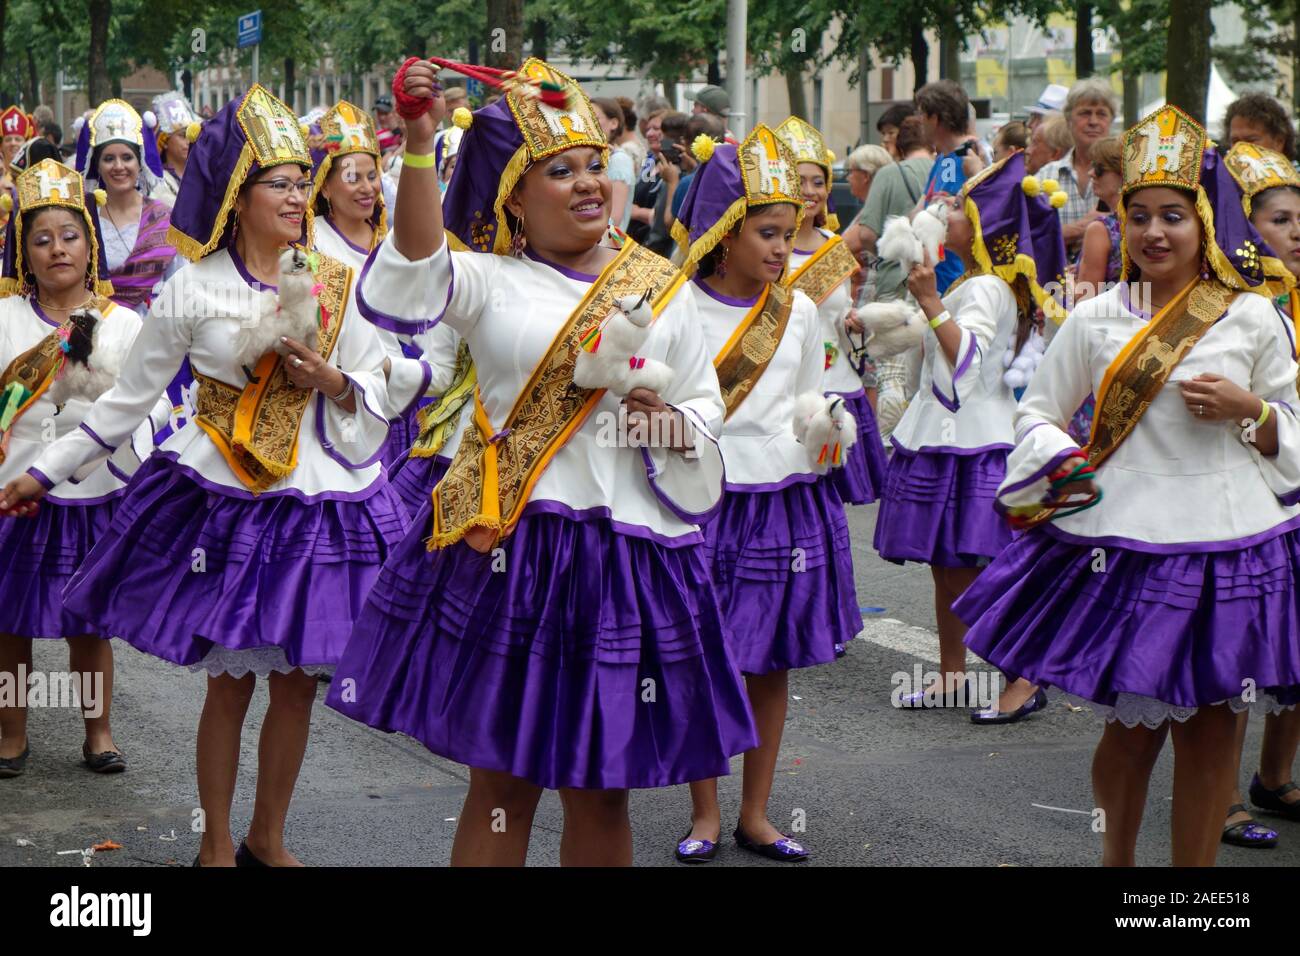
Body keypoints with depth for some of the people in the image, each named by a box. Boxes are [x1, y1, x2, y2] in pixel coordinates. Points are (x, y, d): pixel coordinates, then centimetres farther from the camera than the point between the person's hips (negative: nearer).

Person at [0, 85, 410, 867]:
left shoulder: (335, 285, 4)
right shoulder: (193, 289, -3)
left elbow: (377, 395, 9)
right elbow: (129, 399, 3)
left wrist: (334, 382, -12)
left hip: (320, 500, 3)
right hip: (223, 503, -2)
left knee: (298, 682, 8)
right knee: (230, 683, 3)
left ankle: (268, 840, 26)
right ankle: (216, 845, 21)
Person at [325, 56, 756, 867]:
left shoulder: (663, 289, 10)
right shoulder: (491, 280, 2)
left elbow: (707, 411, 17)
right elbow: (420, 262, -21)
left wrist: (671, 421, -7)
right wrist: (419, 145, -35)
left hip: (626, 552, 2)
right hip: (505, 553, -2)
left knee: (599, 790, 10)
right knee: (501, 784, 6)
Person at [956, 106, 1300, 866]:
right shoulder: (1097, 319, 4)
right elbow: (1037, 411, 13)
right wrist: (1056, 462, -6)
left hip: (1224, 546, 0)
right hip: (1122, 544, 0)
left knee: (1211, 730, 4)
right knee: (1132, 724, 9)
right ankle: (1116, 854, 33)